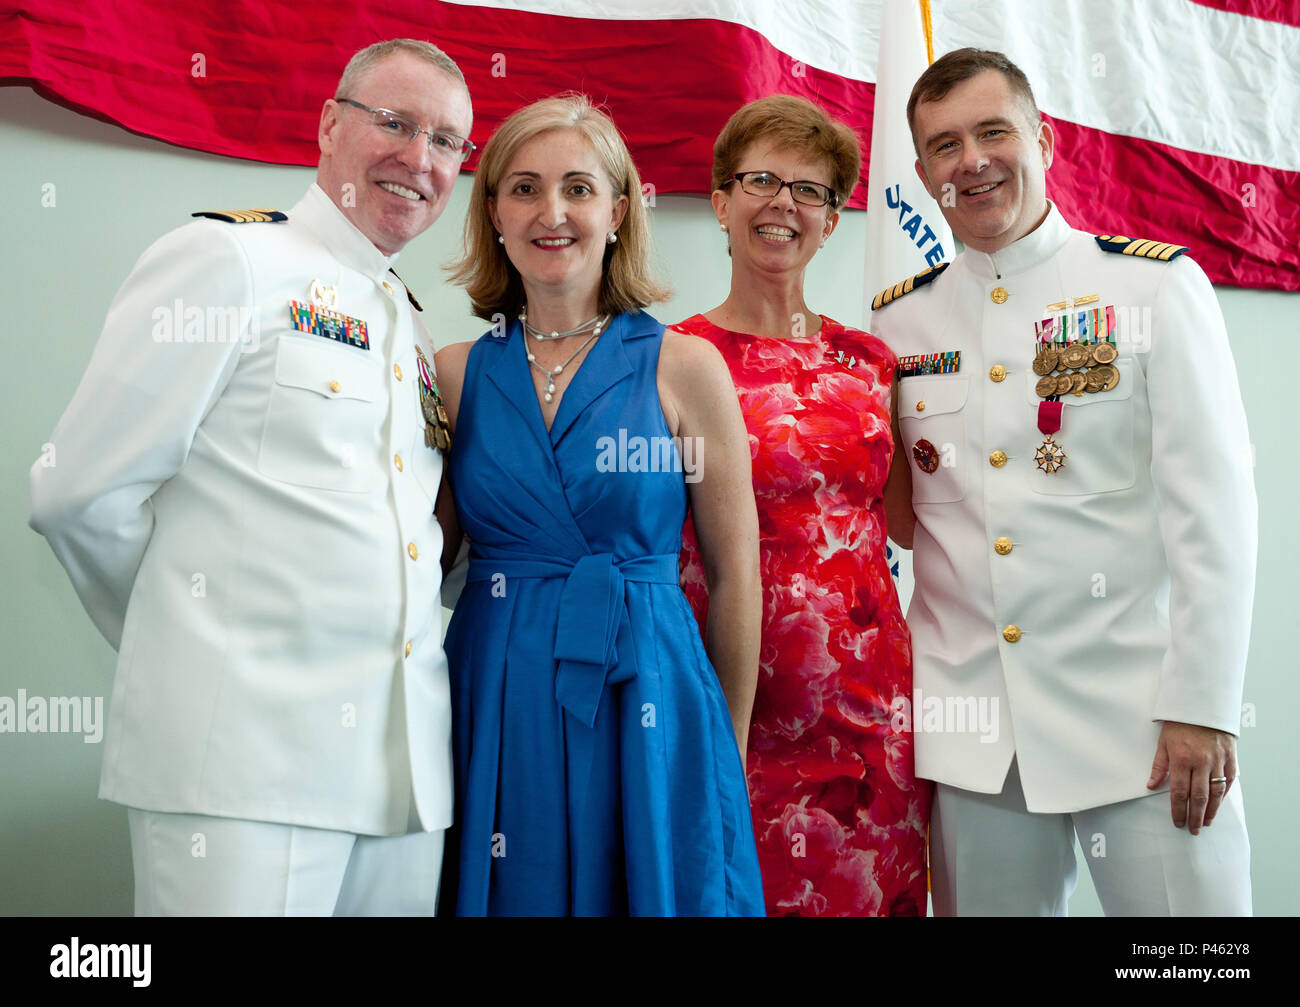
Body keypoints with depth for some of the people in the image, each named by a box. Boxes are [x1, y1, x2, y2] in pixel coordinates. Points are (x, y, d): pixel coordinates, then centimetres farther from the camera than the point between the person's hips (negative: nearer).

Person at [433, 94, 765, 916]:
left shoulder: (685, 367, -3)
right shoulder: (456, 374, 4)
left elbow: (736, 578, 0)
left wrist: (726, 751, 4)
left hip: (646, 707, -1)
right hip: (495, 716, 2)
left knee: (653, 890, 9)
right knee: (513, 894, 11)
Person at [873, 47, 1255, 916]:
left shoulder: (1154, 284, -2)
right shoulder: (899, 320, 8)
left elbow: (1213, 505, -7)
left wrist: (1202, 704, -11)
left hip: (1139, 708, -2)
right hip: (971, 719, 3)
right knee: (987, 902, 10)